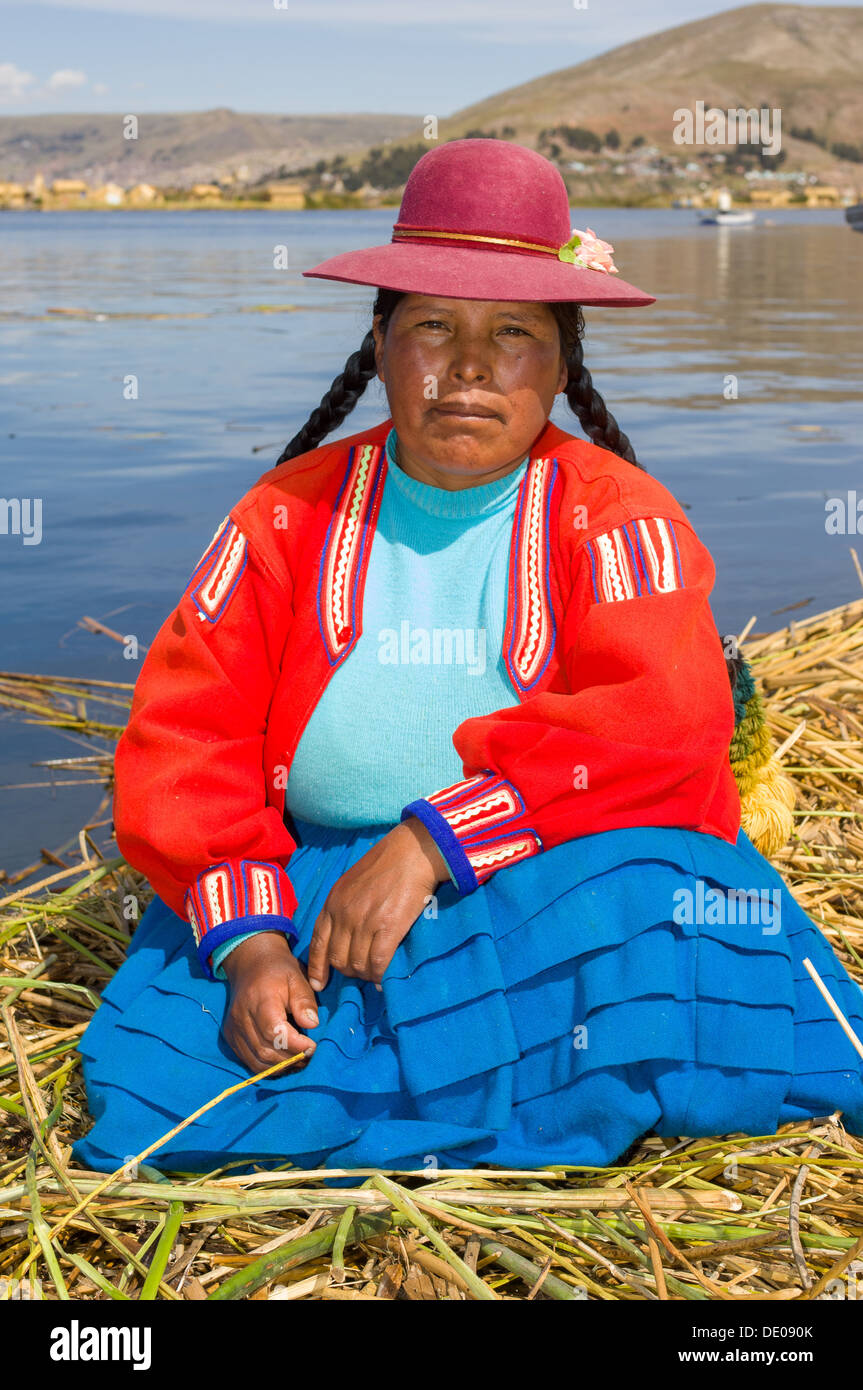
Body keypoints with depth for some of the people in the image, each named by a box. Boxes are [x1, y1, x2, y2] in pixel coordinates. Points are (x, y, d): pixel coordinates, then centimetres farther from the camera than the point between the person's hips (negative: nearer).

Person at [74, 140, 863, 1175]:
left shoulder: (615, 517, 0)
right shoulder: (290, 516, 6)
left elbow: (665, 729, -17)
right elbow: (183, 740, -1)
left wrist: (433, 841, -27)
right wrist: (247, 938, -19)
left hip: (568, 884, -2)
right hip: (316, 889, 2)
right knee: (159, 1090, -21)